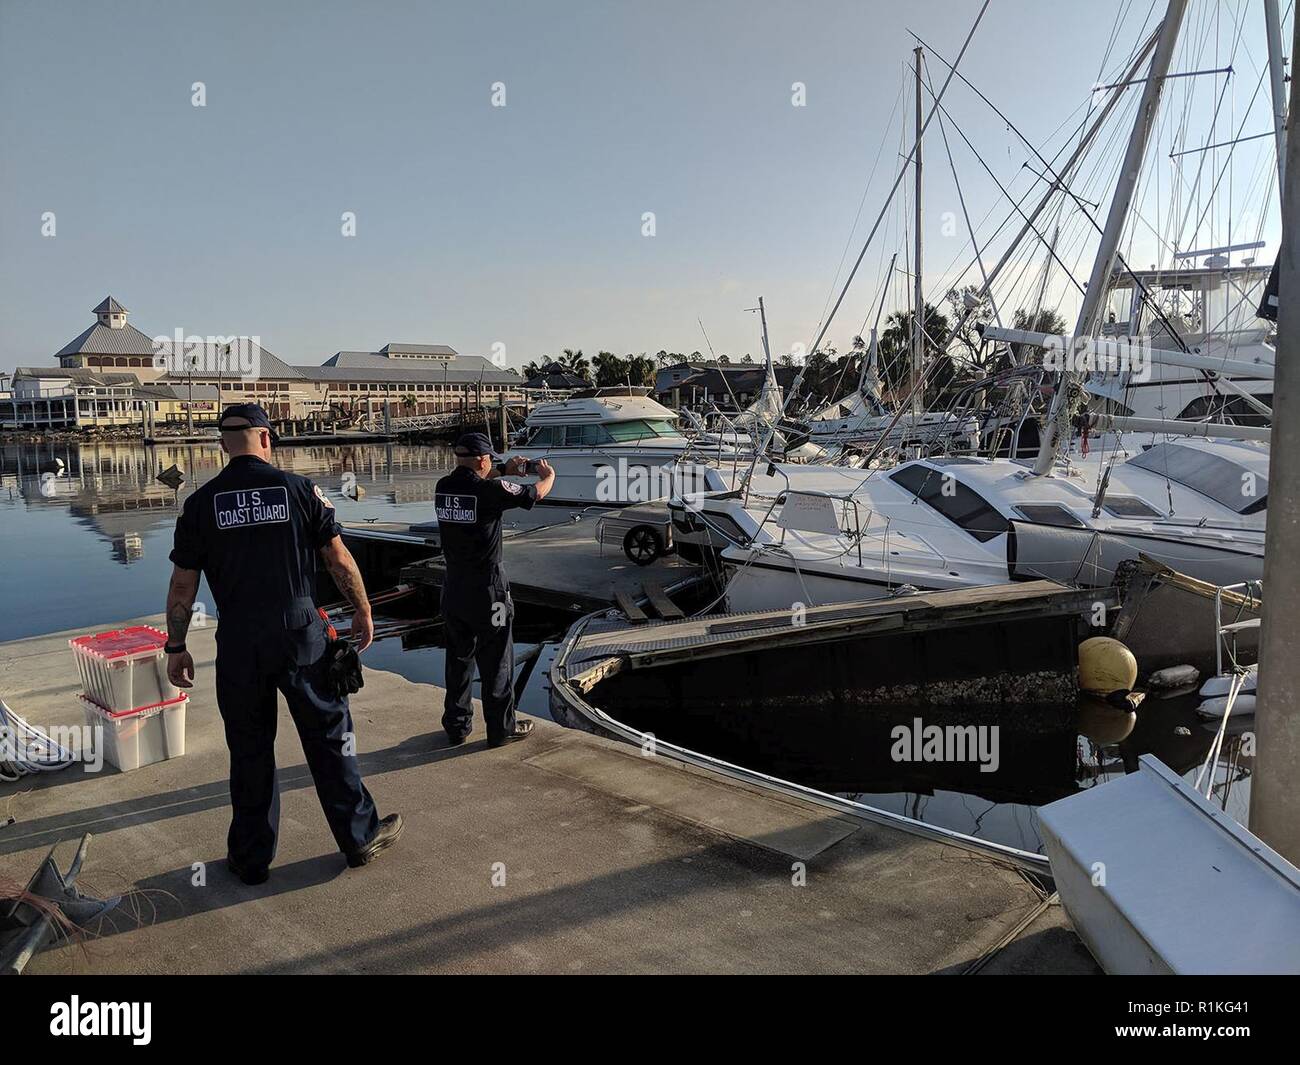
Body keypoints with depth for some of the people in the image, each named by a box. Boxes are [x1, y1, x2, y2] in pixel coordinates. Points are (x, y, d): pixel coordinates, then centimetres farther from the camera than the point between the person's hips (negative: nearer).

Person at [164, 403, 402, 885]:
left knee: (249, 750, 13)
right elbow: (339, 560, -1)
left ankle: (251, 858, 24)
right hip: (300, 632, -1)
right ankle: (359, 838, 21)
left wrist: (176, 648, 11)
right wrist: (363, 612, 11)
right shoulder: (299, 489, -3)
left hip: (238, 642, 1)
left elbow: (183, 584, 2)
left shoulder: (201, 502, 0)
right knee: (329, 737, 11)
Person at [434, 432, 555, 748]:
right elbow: (535, 493, -3)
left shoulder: (443, 487, 0)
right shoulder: (490, 490, -18)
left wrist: (504, 470, 26)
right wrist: (548, 474, 19)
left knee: (458, 659, 17)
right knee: (496, 662, 7)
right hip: (487, 588, -6)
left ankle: (456, 727, 26)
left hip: (453, 587, 6)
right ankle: (501, 728, 17)